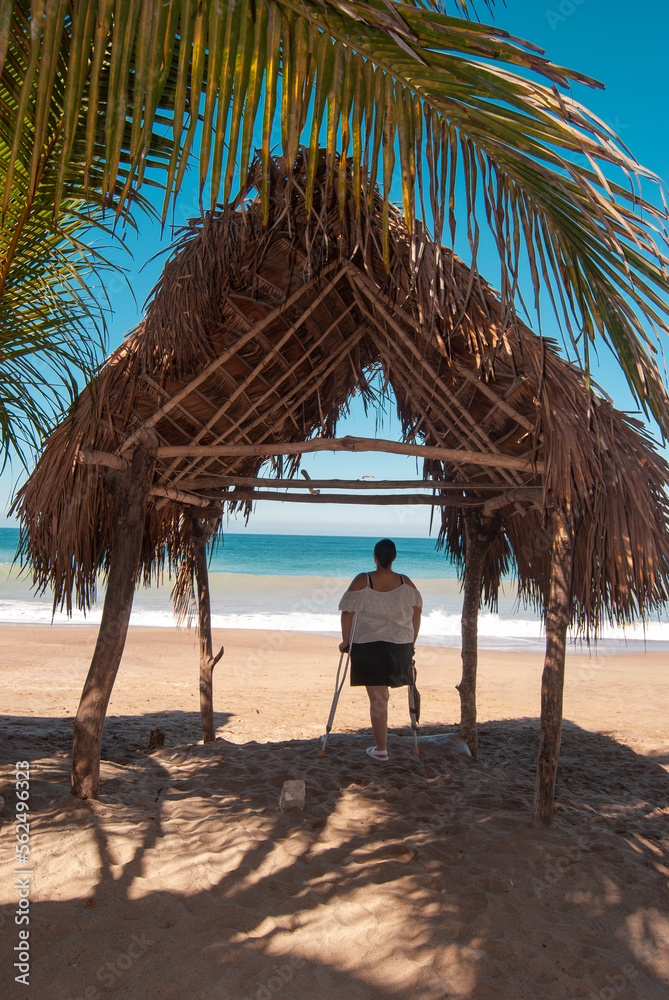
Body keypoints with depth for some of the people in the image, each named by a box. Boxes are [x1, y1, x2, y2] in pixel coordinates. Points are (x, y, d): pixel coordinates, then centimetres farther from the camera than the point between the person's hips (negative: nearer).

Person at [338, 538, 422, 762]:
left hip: (369, 645, -4)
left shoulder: (362, 581, -9)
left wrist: (346, 641, 1)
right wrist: (411, 642, 15)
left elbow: (348, 613, -11)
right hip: (400, 646, 4)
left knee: (378, 698, 5)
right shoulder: (405, 582, 1)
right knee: (382, 693, 24)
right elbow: (416, 613, 5)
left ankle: (381, 749, 12)